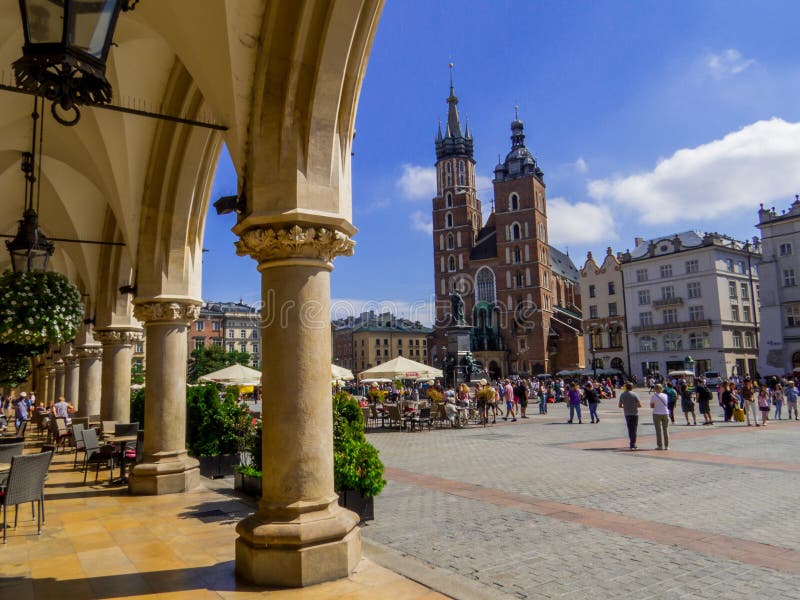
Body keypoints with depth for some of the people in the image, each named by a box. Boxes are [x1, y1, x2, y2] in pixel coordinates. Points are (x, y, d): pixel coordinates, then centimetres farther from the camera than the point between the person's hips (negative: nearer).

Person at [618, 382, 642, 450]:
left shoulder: (622, 395, 0)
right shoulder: (634, 395, -10)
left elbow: (620, 406, 4)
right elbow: (640, 405, -7)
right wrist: (635, 406, 13)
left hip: (627, 414, 3)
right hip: (634, 413, -3)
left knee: (630, 429, 14)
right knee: (634, 429, 2)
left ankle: (632, 444, 16)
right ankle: (633, 445, 0)